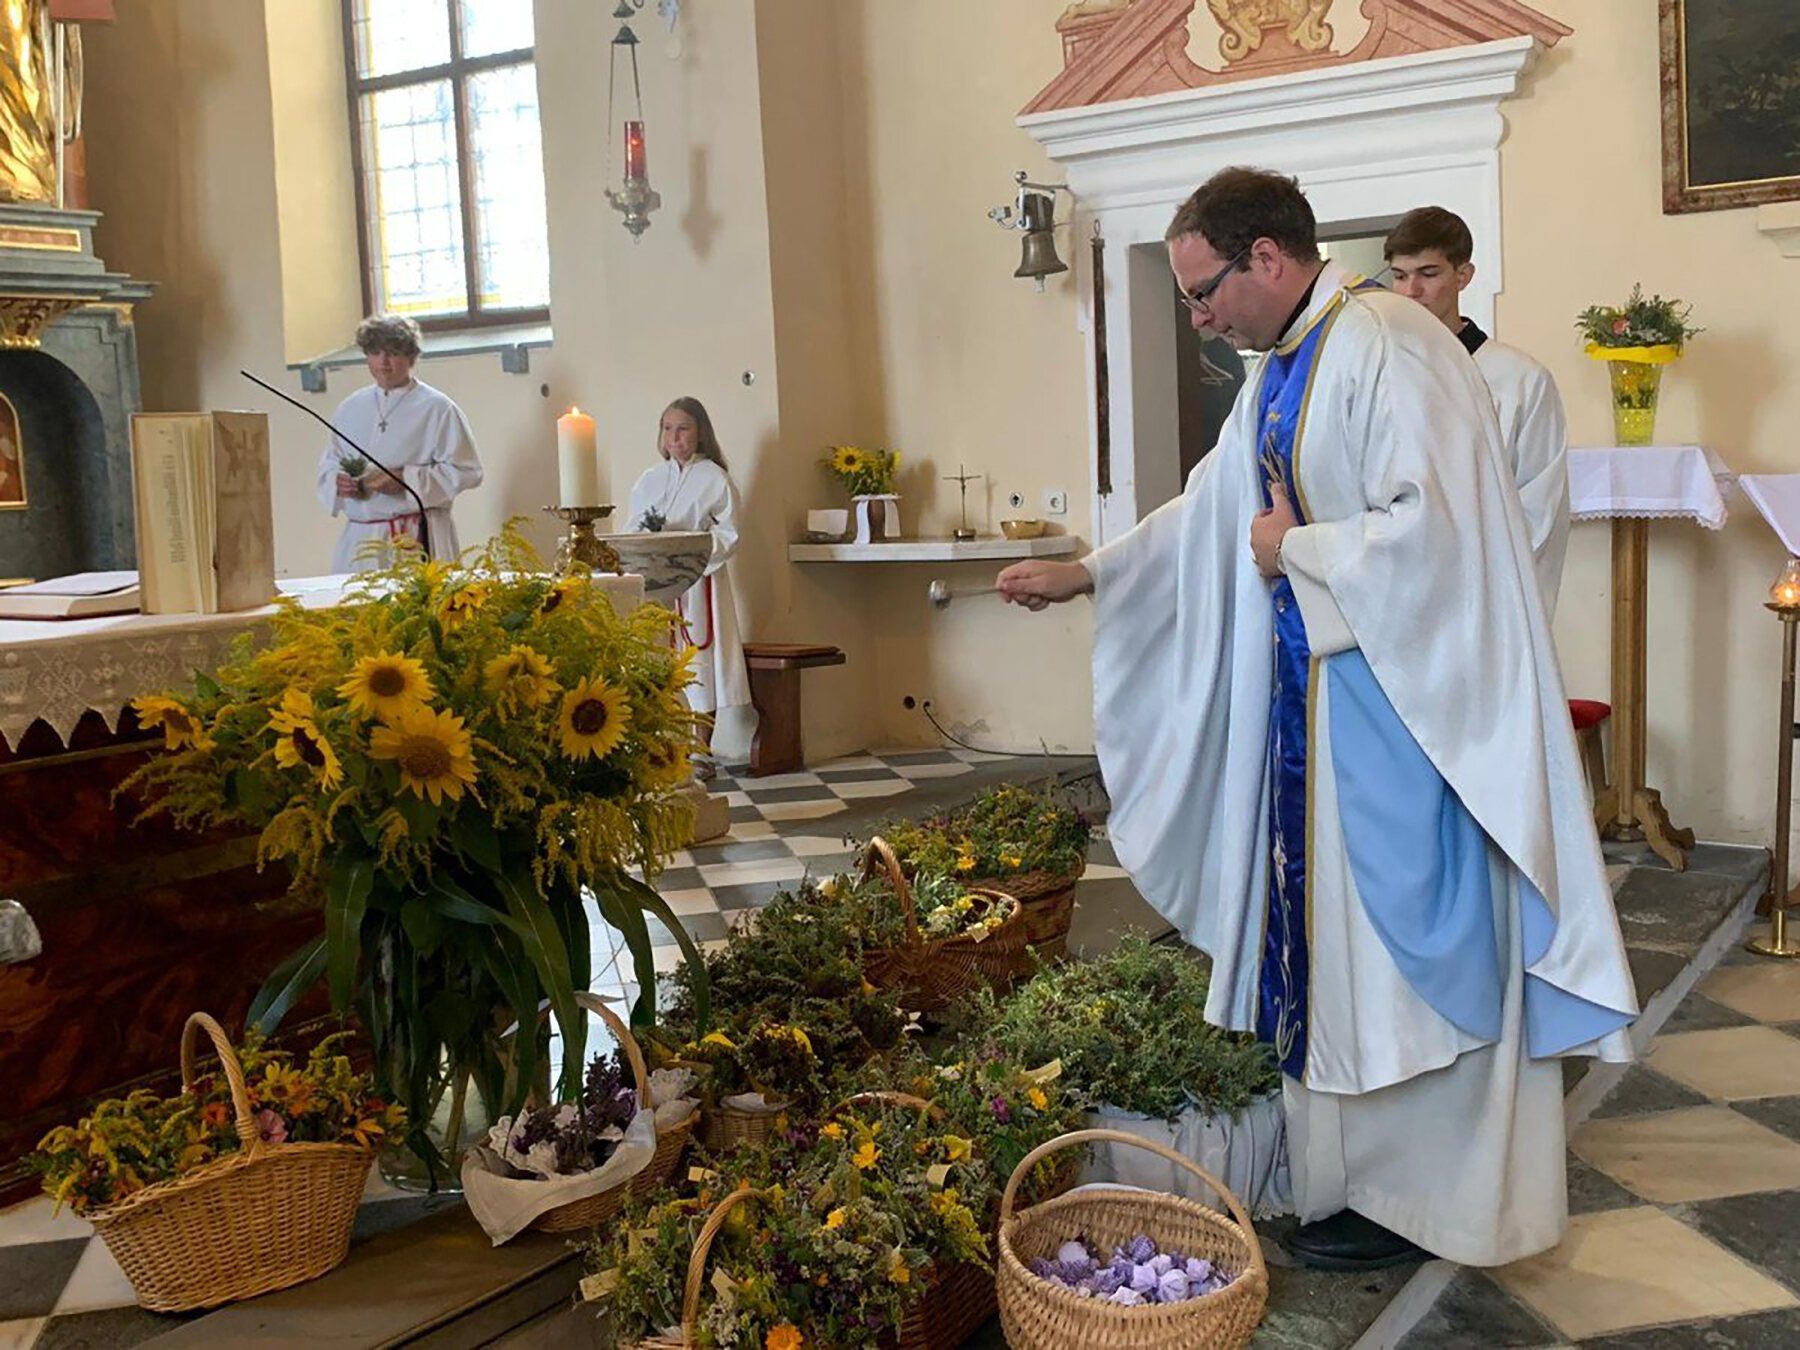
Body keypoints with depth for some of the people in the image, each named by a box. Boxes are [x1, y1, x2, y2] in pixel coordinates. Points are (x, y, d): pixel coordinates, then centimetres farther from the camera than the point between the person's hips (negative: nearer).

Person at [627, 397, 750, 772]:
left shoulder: (715, 479, 1)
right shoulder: (648, 480, 15)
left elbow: (728, 537, -6)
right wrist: (646, 531, -9)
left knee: (700, 659, -3)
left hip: (698, 582, -4)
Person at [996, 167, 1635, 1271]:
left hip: (1399, 699, -9)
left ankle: (1405, 1192, 16)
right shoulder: (1285, 370, 13)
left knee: (1391, 931, 1)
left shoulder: (1386, 346, -18)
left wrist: (1296, 548, -13)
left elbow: (1432, 525, -27)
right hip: (1314, 695, 9)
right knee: (1326, 926, 13)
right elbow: (1211, 511, 24)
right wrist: (1084, 574, 24)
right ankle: (1348, 1159, 27)